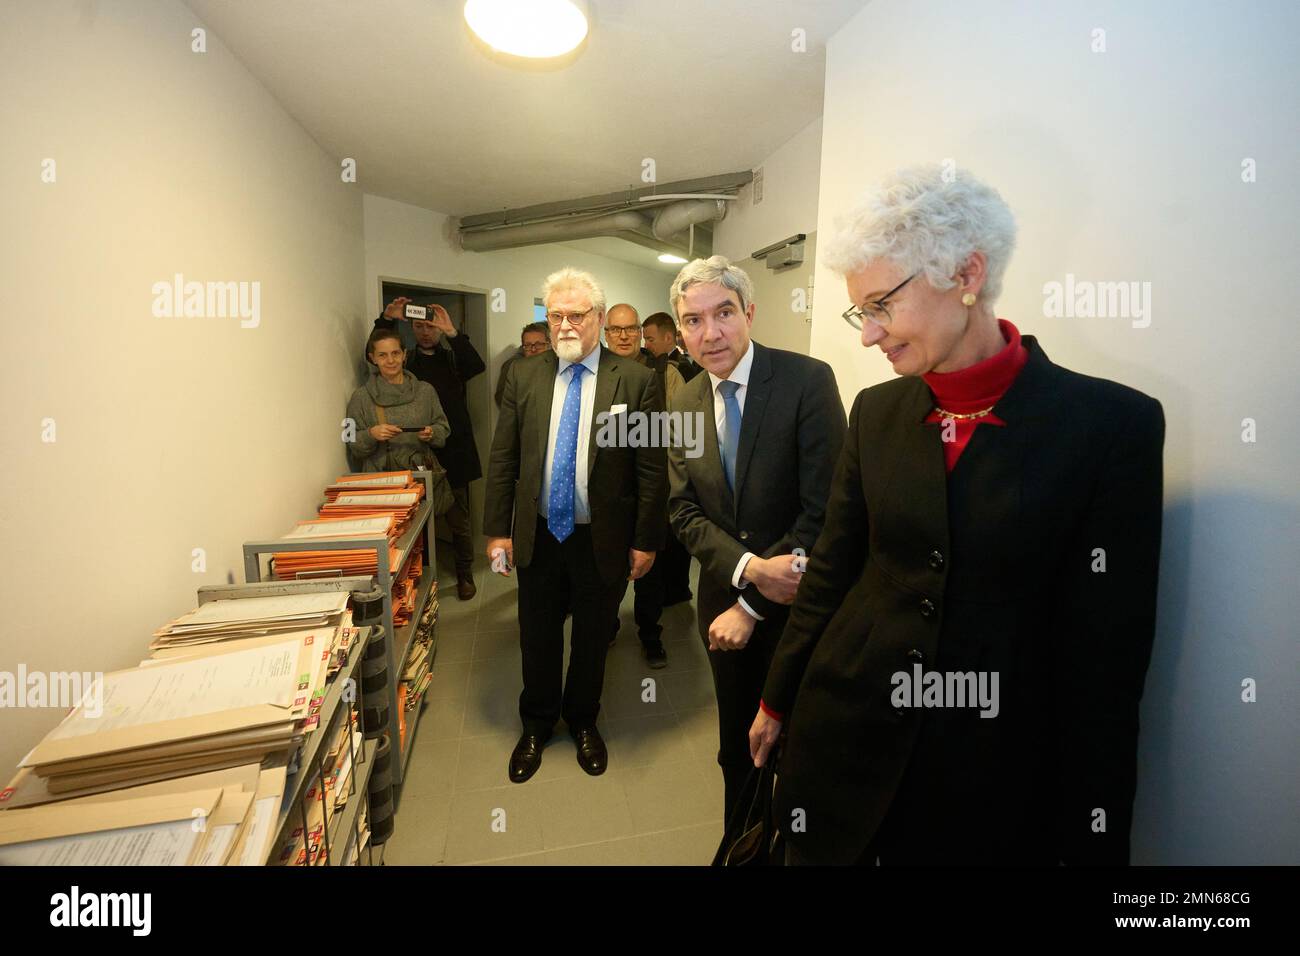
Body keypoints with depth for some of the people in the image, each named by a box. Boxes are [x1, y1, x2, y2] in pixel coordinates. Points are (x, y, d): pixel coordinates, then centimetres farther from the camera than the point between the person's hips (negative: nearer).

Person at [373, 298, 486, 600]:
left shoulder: (454, 359, 7)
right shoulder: (406, 360, 10)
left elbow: (477, 366, -13)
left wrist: (451, 331, -22)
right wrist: (387, 319, -16)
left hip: (452, 453, -1)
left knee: (458, 519, 4)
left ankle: (465, 575, 17)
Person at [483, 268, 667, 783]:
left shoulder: (636, 381, -9)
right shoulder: (523, 376, 0)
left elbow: (652, 470, -8)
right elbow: (502, 460, 2)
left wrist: (646, 540, -7)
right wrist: (498, 530, 0)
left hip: (603, 541, -2)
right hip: (537, 537, 2)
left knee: (592, 639, 17)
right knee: (537, 638, 18)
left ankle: (582, 721, 43)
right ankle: (536, 724, 43)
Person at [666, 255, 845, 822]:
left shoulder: (808, 380, -15)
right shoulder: (685, 403, 1)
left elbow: (824, 510, -20)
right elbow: (684, 513, -1)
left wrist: (753, 608, -17)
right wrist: (748, 568, -19)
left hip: (796, 605, -4)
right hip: (725, 603, 4)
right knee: (737, 745, 21)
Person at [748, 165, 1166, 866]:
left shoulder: (1113, 423, -12)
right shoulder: (876, 412, -1)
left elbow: (1106, 655, -10)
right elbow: (831, 570, 6)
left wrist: (1094, 839, -5)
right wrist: (776, 701, 12)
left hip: (993, 776, -3)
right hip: (842, 738, 4)